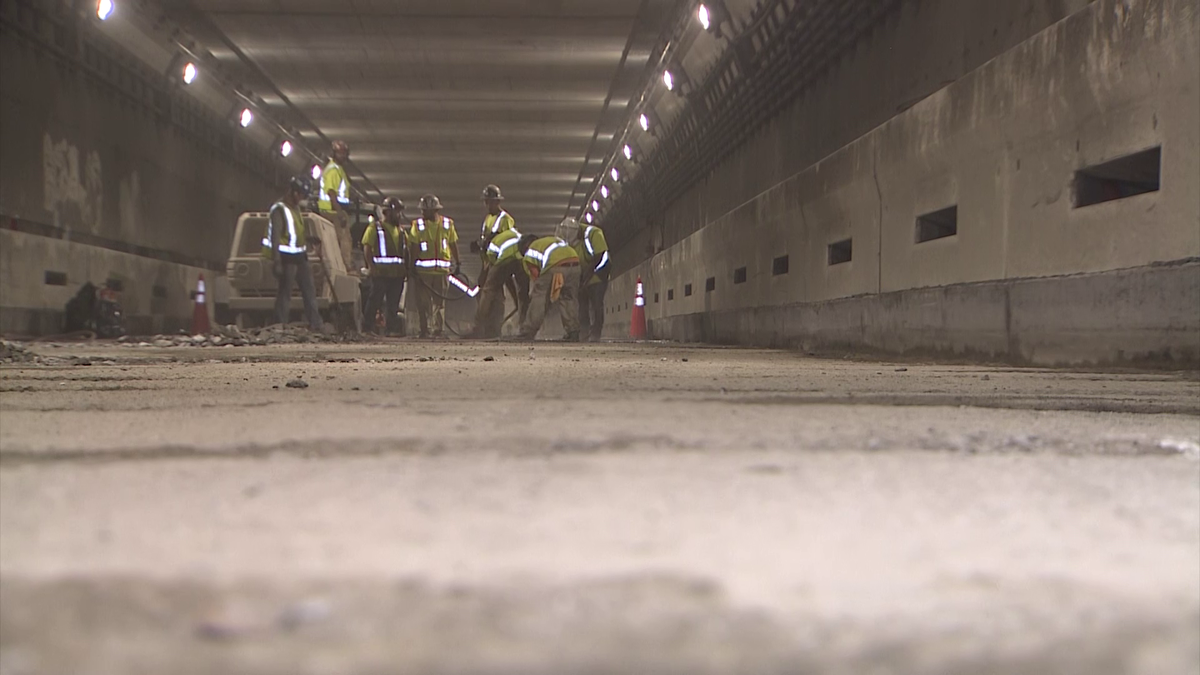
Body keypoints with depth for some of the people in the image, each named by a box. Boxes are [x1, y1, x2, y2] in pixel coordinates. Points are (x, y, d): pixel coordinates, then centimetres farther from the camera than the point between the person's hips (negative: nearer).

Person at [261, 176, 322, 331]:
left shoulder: (295, 208, 14)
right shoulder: (279, 210, -14)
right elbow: (275, 237, -19)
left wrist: (311, 239, 7)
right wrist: (276, 262, -24)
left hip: (299, 256, 9)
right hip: (286, 257, -9)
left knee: (309, 290, 11)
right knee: (285, 292, -5)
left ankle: (316, 324, 17)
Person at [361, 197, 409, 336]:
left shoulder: (401, 230, 19)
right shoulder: (375, 228, -1)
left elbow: (406, 250, 22)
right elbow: (367, 247, -8)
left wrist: (407, 268, 14)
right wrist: (371, 266, -17)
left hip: (397, 272, 6)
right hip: (380, 271, -6)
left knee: (393, 303, 6)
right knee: (375, 300, -4)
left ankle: (391, 328, 10)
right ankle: (369, 328, 2)